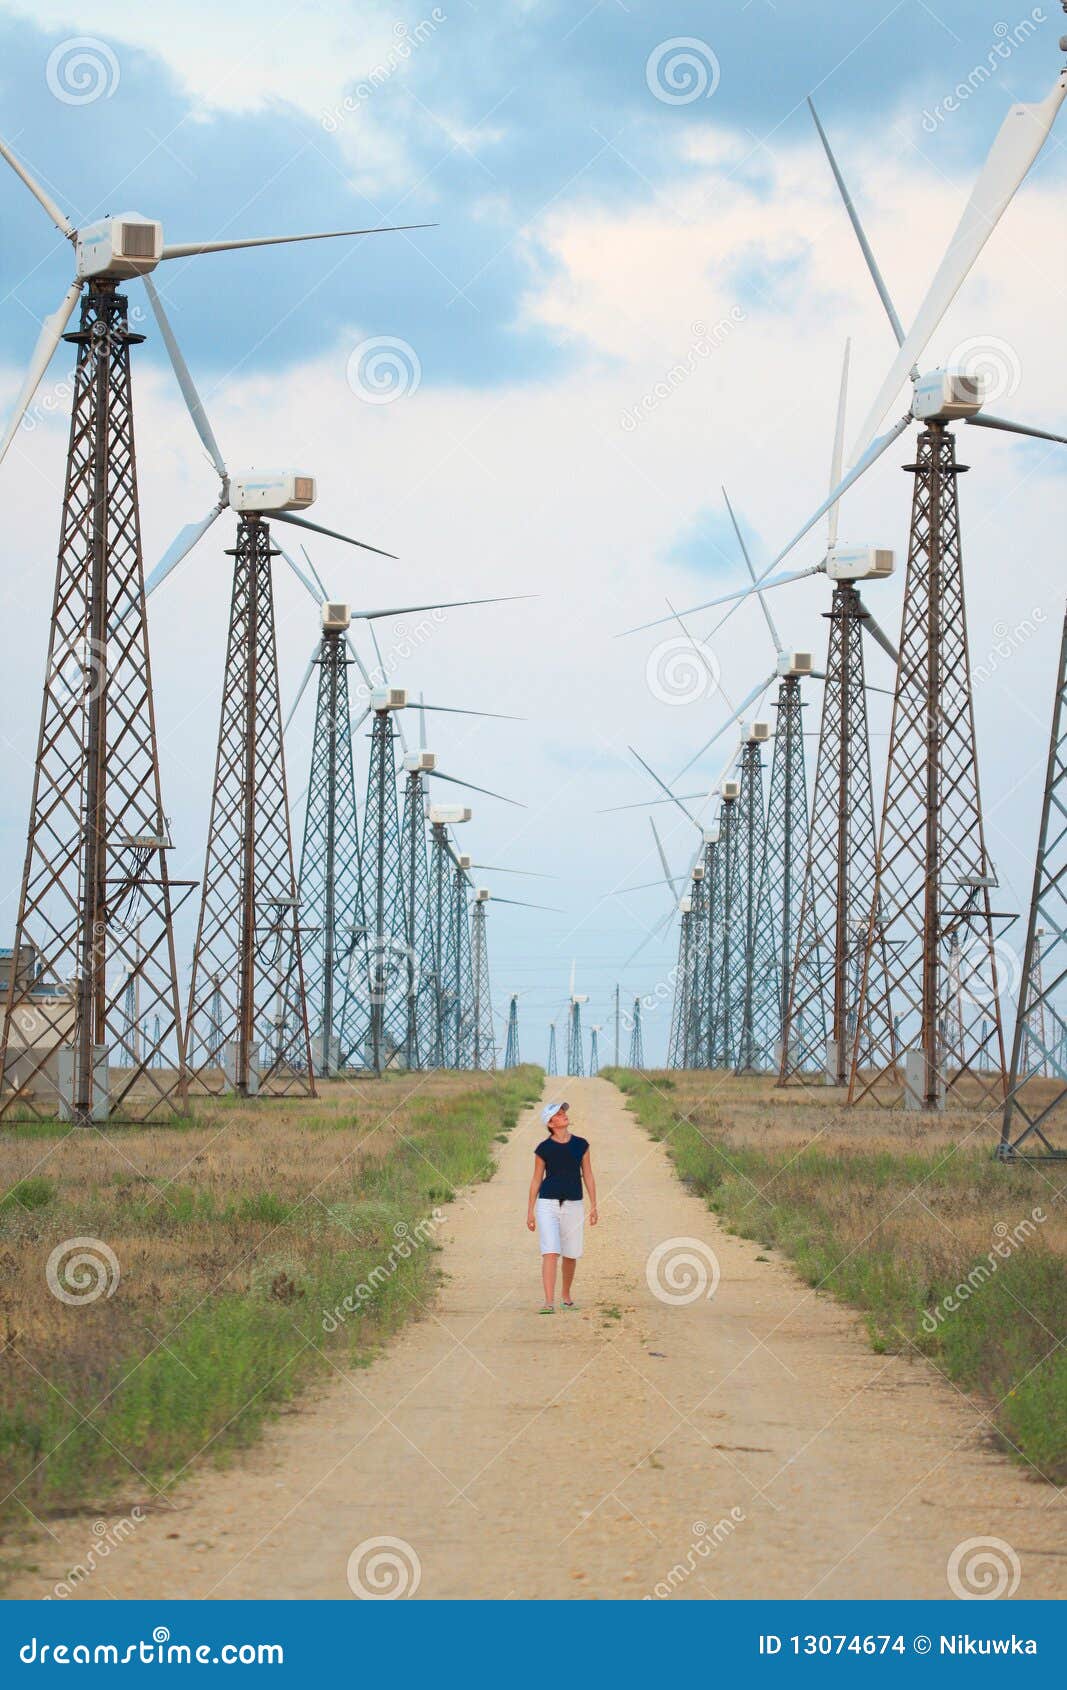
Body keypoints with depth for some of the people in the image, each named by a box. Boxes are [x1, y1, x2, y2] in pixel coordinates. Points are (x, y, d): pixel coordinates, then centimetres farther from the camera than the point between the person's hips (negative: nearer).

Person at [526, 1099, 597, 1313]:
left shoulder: (580, 1145, 4)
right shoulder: (544, 1148, -1)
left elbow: (588, 1176, 9)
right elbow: (536, 1180, 5)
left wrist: (593, 1206, 5)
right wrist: (530, 1211, 4)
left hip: (573, 1205, 2)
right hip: (547, 1204, -2)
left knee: (571, 1255, 9)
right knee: (550, 1252, -14)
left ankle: (566, 1295, 31)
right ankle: (549, 1303, -20)